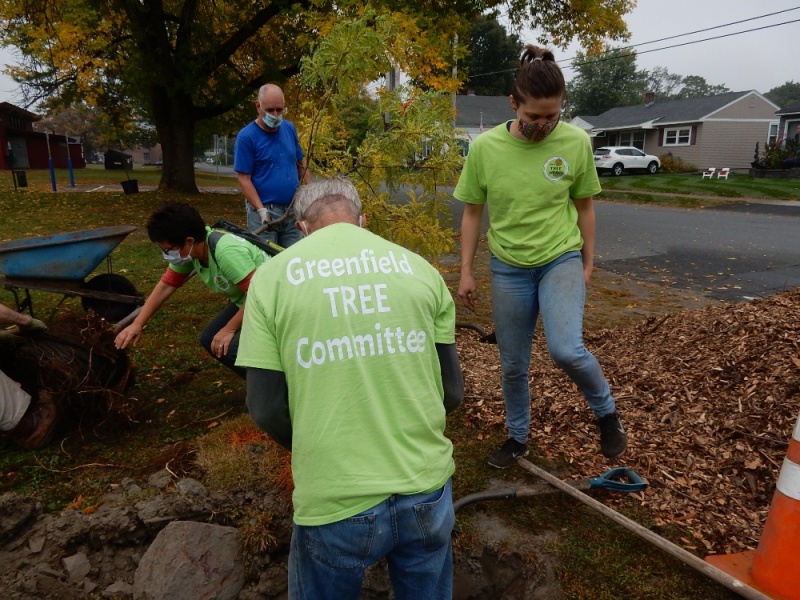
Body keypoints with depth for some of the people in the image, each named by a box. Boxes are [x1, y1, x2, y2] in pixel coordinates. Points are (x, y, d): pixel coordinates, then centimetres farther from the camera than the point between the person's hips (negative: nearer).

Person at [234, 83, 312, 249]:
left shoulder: (289, 128, 7)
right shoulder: (246, 137, -8)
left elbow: (301, 164, 14)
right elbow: (244, 179, -10)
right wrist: (261, 210, -19)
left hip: (293, 210, 5)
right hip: (265, 211, -4)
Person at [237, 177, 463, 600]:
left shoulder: (272, 275, -4)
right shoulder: (418, 268, 1)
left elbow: (267, 409, -5)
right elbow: (452, 392, 3)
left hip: (335, 500, -2)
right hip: (427, 489, 3)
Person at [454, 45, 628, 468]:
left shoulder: (576, 143, -9)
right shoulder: (485, 147, -10)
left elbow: (584, 207, 3)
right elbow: (472, 212, 0)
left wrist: (587, 263, 7)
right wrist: (466, 271, 0)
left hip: (562, 260, -1)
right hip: (509, 267, 1)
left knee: (566, 349, -22)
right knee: (513, 365, 10)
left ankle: (606, 412, 9)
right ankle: (518, 438, 35)